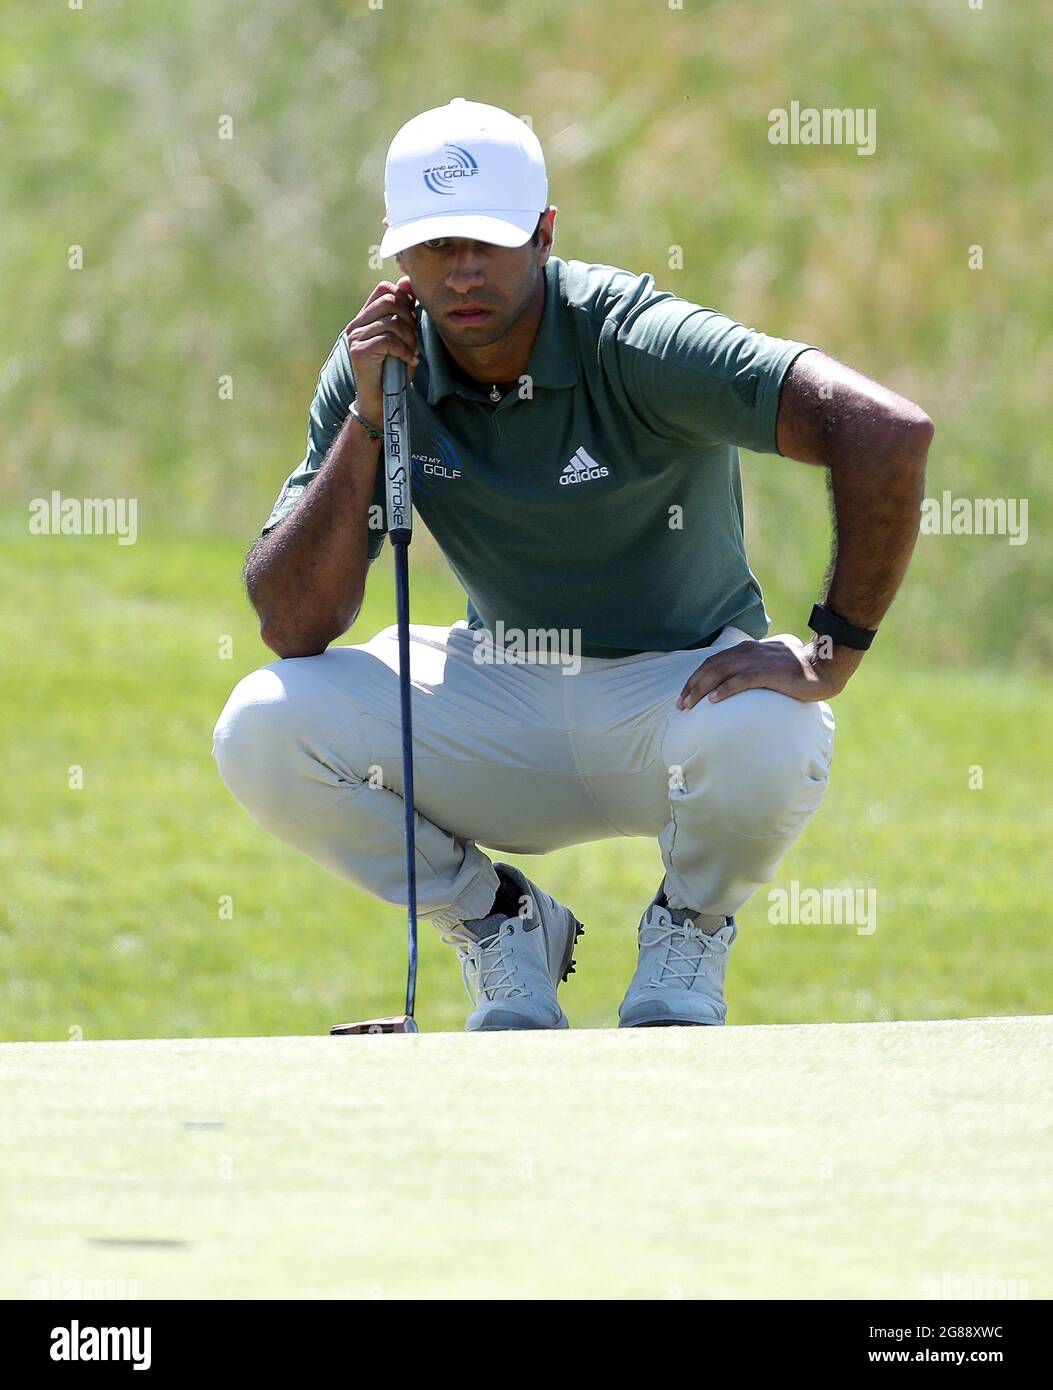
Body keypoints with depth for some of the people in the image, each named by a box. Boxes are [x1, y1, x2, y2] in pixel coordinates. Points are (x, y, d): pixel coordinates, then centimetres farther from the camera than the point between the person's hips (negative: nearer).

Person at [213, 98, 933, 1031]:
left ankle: (689, 930, -2)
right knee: (263, 727, -19)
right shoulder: (382, 366, -7)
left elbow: (891, 432, -33)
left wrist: (831, 657, -30)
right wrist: (366, 419, -21)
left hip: (677, 687, -4)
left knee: (762, 737, -39)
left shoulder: (635, 343, -22)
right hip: (499, 697, 4)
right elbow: (292, 627, -13)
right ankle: (501, 925, 4)